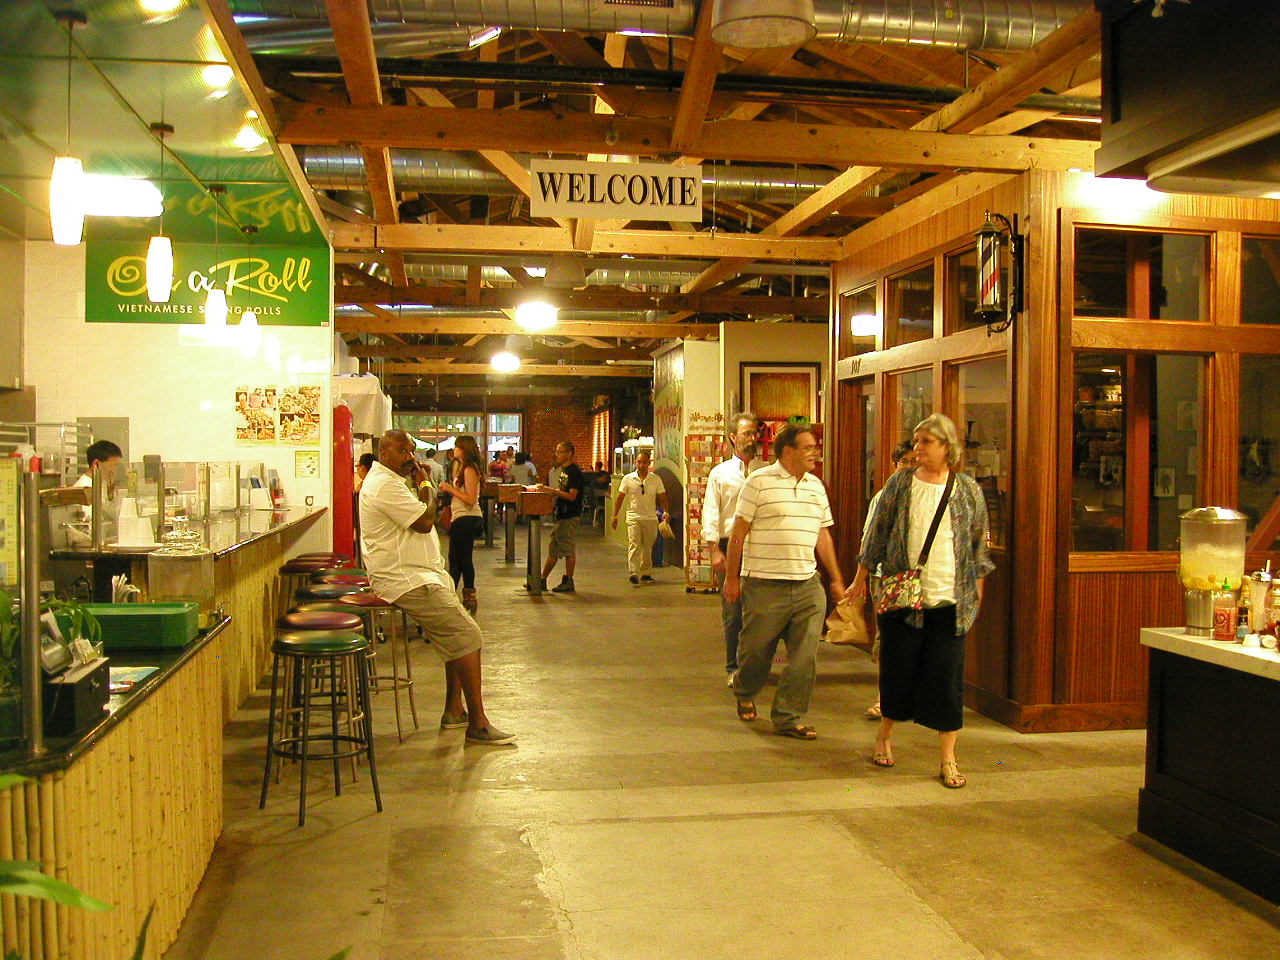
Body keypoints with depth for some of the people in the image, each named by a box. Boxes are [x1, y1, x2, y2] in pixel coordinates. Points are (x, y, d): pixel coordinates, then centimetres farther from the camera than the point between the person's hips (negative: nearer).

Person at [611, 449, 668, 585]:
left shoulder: (656, 479, 6)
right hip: (633, 517, -2)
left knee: (648, 548, 8)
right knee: (634, 545, -15)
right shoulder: (628, 479, 3)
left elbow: (662, 497, 8)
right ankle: (633, 573, -21)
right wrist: (615, 515, 3)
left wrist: (665, 511, -9)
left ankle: (645, 574, 20)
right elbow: (620, 498, 7)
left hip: (651, 519, 2)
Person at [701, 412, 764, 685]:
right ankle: (733, 668, 13)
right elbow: (711, 513, 2)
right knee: (732, 610, 2)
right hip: (730, 545, -1)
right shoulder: (719, 473, 7)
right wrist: (715, 550, -8)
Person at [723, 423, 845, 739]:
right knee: (756, 649, 9)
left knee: (804, 658, 1)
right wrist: (731, 577, -4)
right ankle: (744, 693, 38)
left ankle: (789, 718, 13)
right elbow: (739, 531, -4)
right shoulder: (759, 481, -5)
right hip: (765, 583, -5)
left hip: (808, 585, 5)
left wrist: (836, 579, 18)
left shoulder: (816, 485, 13)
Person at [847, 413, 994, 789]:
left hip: (950, 602, 0)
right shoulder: (900, 483, 3)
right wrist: (861, 579, 10)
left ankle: (948, 759, 11)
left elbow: (978, 545, 11)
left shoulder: (968, 489, 4)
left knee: (947, 677, 1)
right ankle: (885, 736, 31)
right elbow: (877, 533, 8)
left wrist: (977, 589, 12)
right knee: (897, 670, 8)